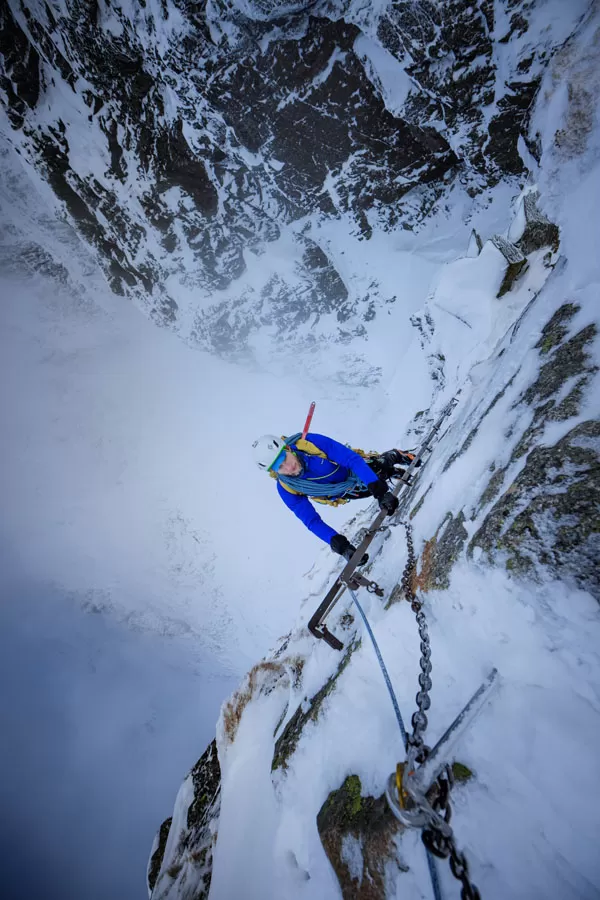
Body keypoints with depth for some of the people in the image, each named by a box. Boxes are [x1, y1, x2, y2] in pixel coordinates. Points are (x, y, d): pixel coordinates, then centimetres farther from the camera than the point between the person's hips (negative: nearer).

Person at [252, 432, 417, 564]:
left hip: (360, 467, -1)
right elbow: (311, 521, -28)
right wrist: (338, 543, -41)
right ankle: (396, 472, 39)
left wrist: (379, 489, -47)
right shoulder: (287, 489, -33)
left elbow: (353, 459, -38)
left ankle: (404, 456, 50)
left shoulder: (310, 442, -39)